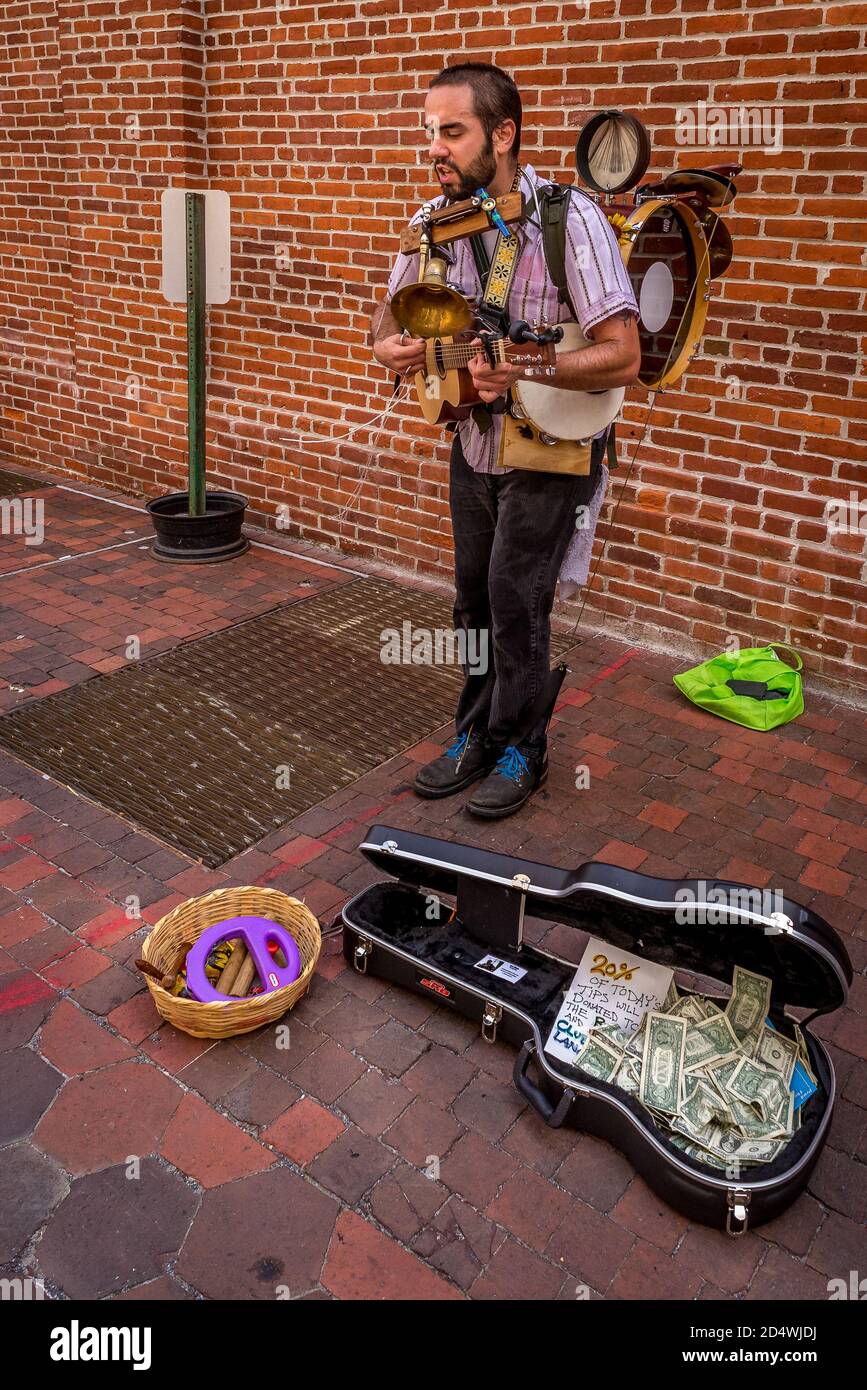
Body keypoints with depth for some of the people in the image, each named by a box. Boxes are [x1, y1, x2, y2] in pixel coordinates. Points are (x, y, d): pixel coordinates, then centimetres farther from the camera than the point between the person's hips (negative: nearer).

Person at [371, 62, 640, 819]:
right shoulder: (436, 220, -4)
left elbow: (623, 357, -24)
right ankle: (476, 735, 29)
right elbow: (392, 309, 11)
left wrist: (524, 371, -36)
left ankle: (522, 748, 17)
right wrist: (389, 344, -13)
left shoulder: (571, 219, -21)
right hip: (474, 439, 6)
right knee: (474, 597, 12)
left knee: (515, 601, -4)